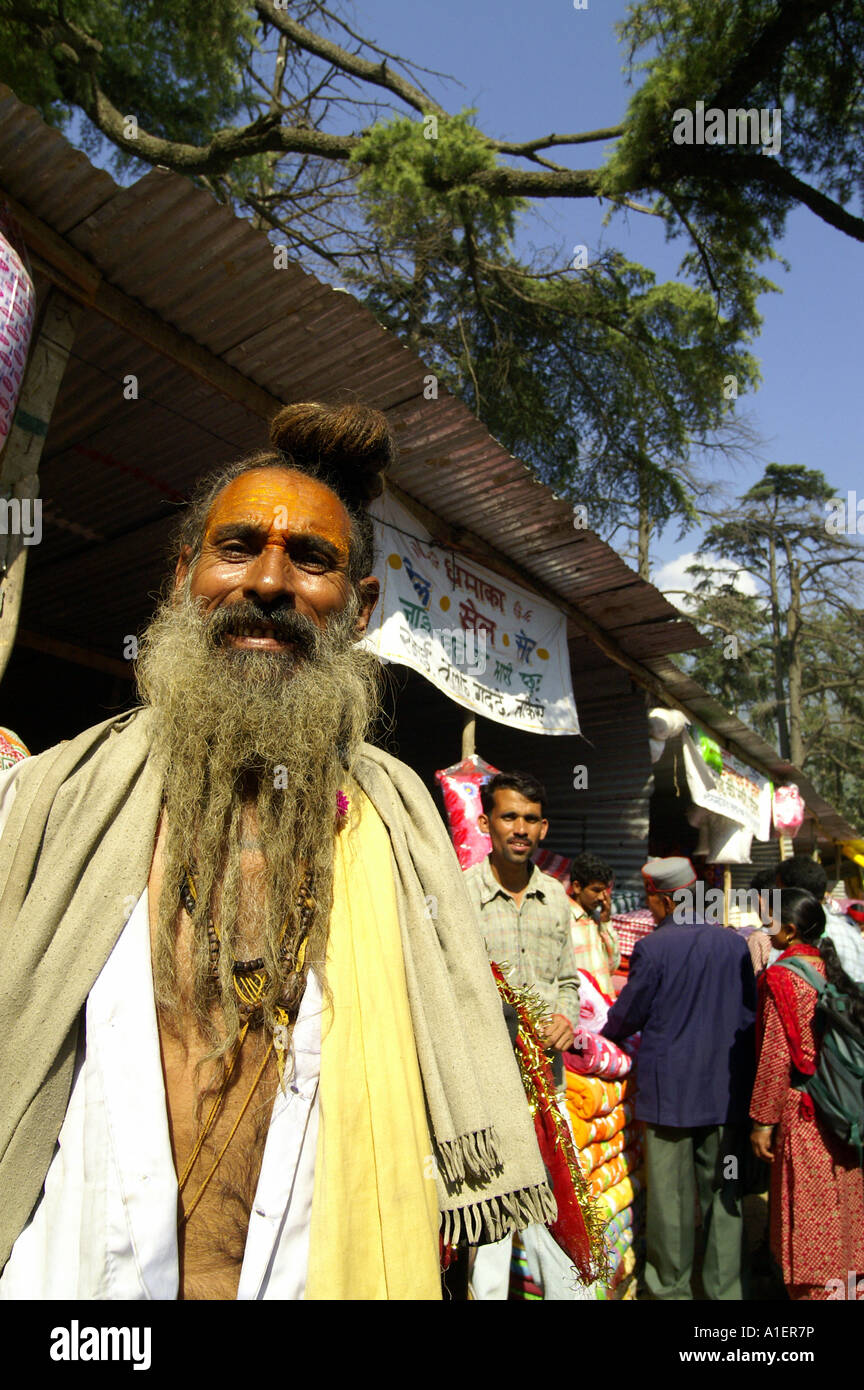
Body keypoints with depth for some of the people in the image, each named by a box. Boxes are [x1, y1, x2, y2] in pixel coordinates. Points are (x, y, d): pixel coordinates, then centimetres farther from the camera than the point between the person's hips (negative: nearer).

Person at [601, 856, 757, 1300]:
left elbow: (628, 1014, -5)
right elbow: (749, 1015, 7)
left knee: (671, 1193, 11)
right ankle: (725, 1287, 26)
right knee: (724, 1193, 15)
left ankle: (671, 1287, 25)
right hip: (727, 1091, 4)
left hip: (669, 1091, -4)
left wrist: (601, 1034, 15)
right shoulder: (734, 943, -3)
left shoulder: (651, 948, -16)